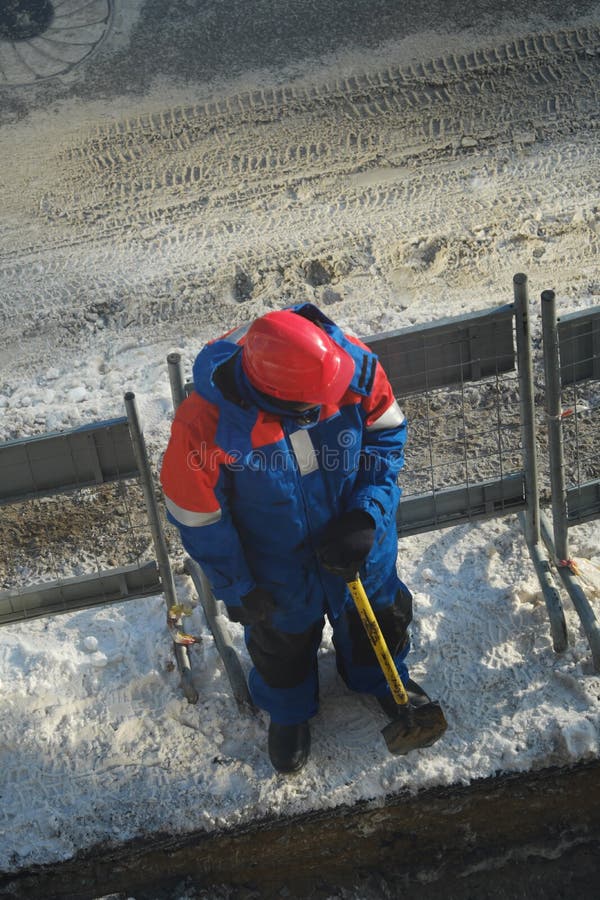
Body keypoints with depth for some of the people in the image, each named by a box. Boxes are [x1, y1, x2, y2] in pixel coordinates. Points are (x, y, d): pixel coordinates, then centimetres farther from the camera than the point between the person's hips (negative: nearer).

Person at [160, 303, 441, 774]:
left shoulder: (352, 362, -31)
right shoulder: (206, 423, -37)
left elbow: (386, 431, -11)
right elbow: (197, 516, -20)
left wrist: (366, 515, -20)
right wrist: (237, 588, -9)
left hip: (357, 536, 2)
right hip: (276, 564, -2)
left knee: (378, 611, 28)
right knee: (282, 635, 26)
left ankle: (381, 678, 64)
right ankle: (288, 712, 60)